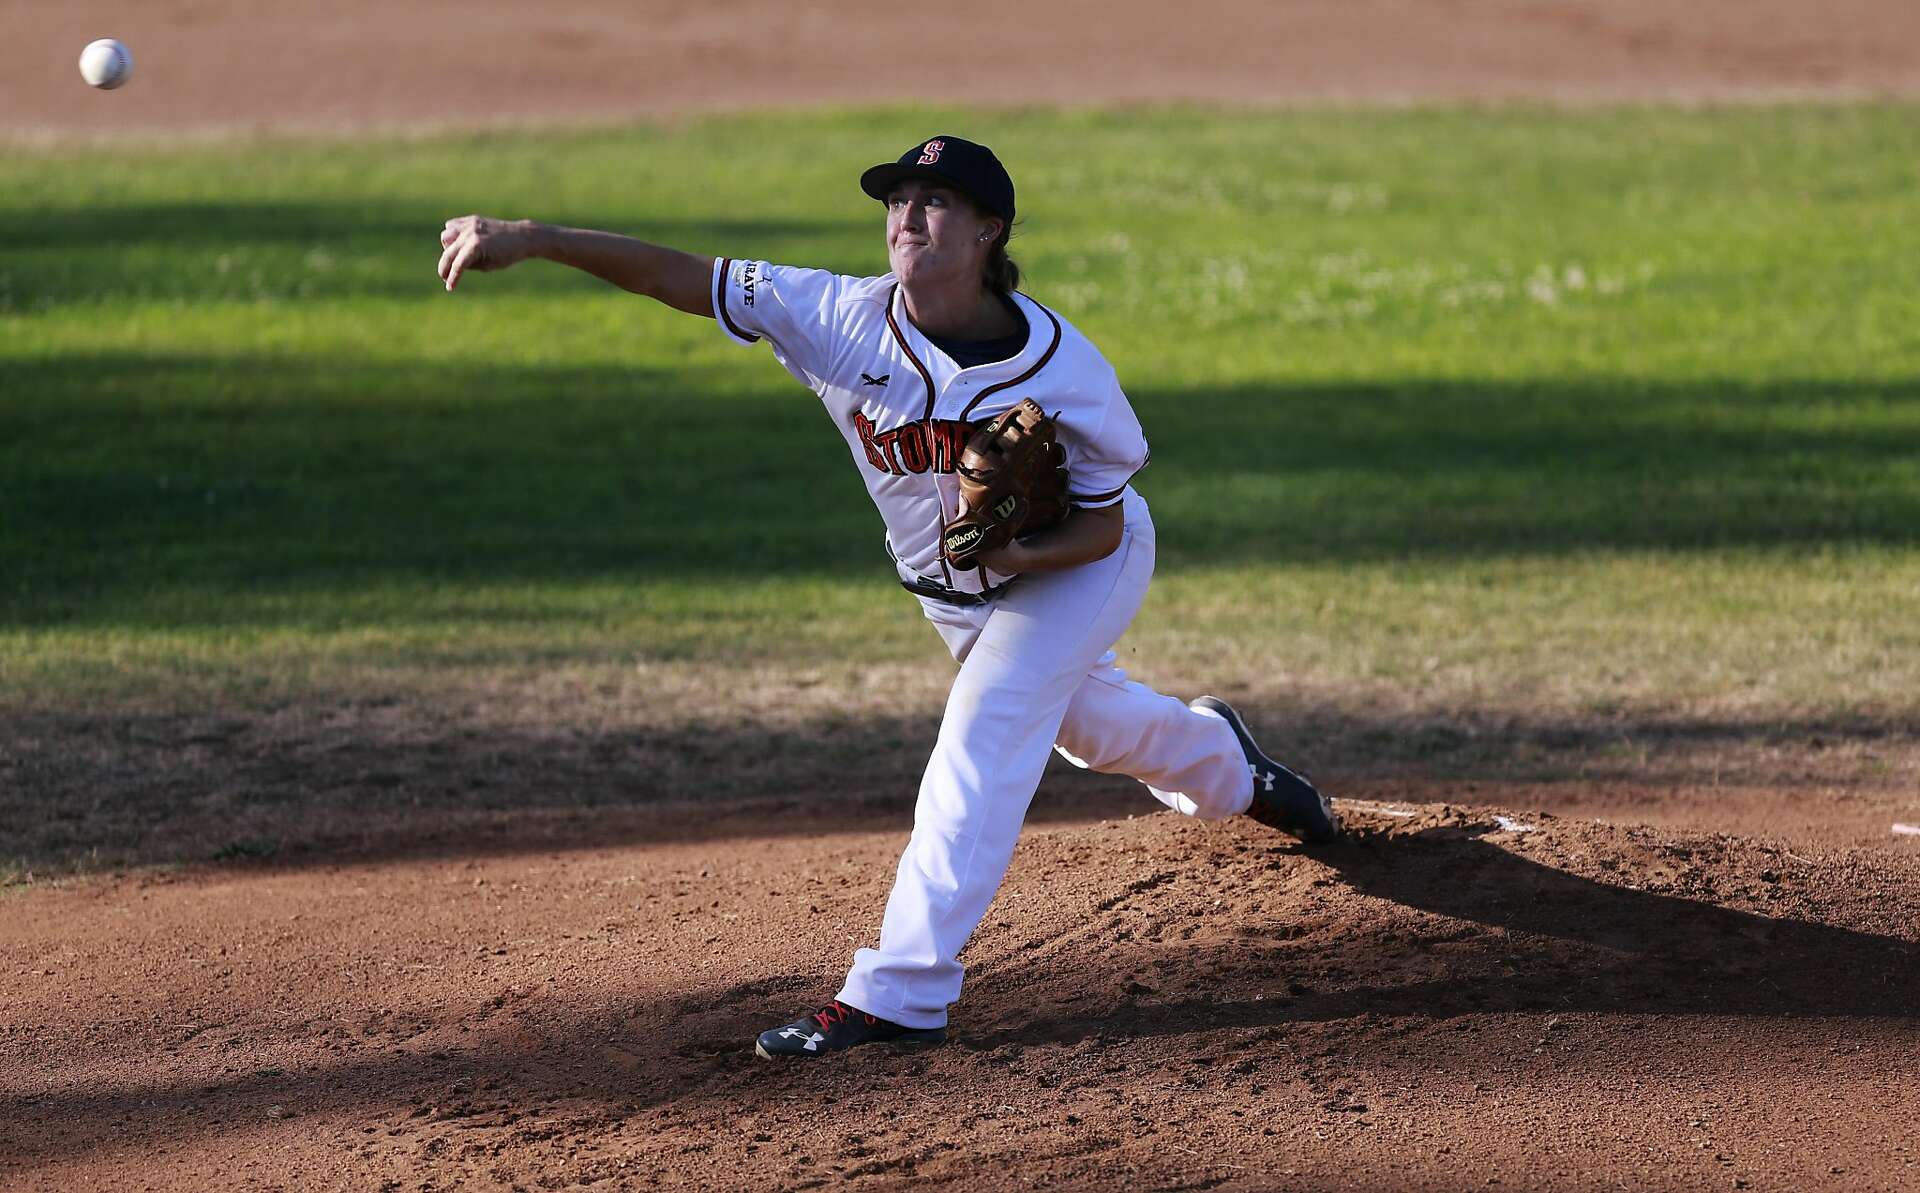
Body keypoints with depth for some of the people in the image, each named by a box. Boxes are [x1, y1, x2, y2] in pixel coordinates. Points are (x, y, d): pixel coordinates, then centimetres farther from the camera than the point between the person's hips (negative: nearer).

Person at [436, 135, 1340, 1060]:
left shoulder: (1064, 372, -32)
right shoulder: (844, 318, -26)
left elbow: (1103, 526, -21)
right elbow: (672, 275, -32)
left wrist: (1021, 553, -42)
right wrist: (532, 239, -43)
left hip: (1077, 566, -5)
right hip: (948, 590, 5)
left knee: (980, 742, -22)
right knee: (1082, 721, 26)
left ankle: (901, 994, -23)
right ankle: (1218, 762, 61)